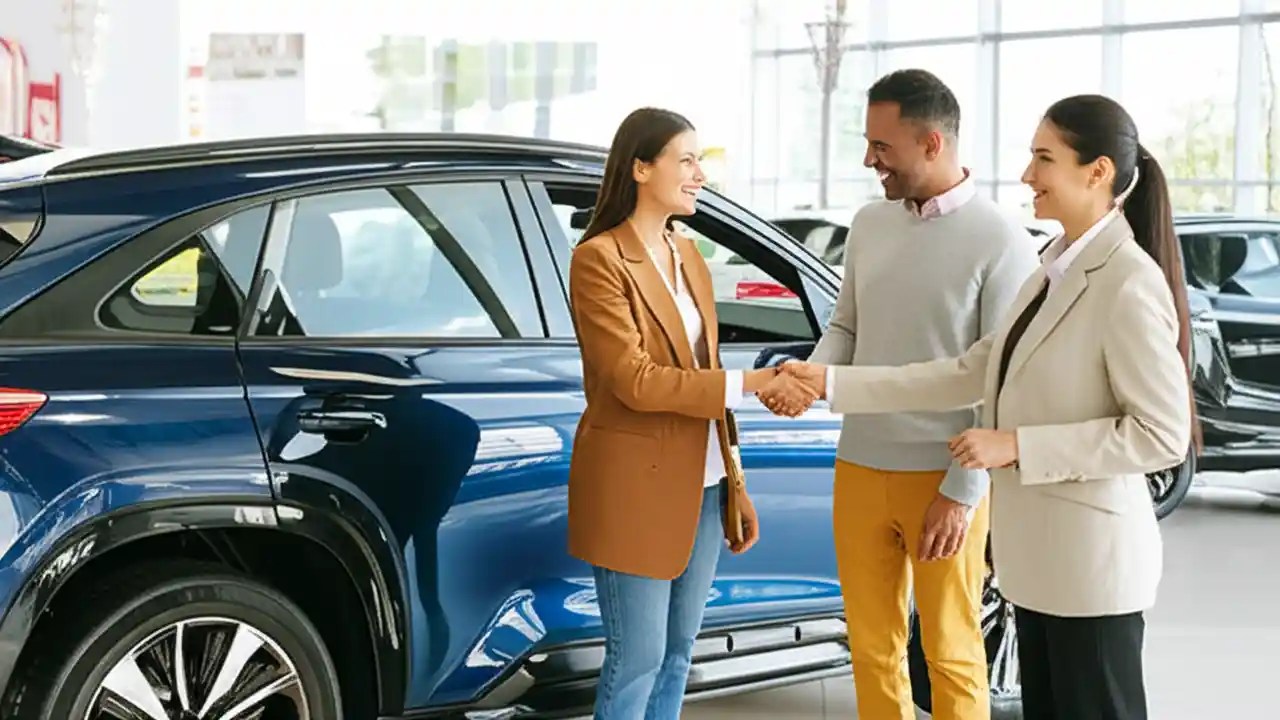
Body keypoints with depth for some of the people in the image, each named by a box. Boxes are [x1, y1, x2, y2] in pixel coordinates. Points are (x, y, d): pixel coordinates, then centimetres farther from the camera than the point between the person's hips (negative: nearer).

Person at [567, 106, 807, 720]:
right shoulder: (599, 260, -12)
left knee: (677, 653, 13)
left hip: (701, 485, 7)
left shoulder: (687, 255, 12)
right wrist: (747, 385, -23)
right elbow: (635, 382, -20)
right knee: (638, 659, -2)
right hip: (636, 488, -7)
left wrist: (735, 484, 14)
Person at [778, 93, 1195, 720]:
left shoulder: (1129, 284, -19)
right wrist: (832, 383, 4)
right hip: (1039, 550, 9)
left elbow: (1161, 434, -21)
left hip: (1090, 555, -9)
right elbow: (969, 375, 9)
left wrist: (1017, 445, -21)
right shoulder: (1055, 270, 10)